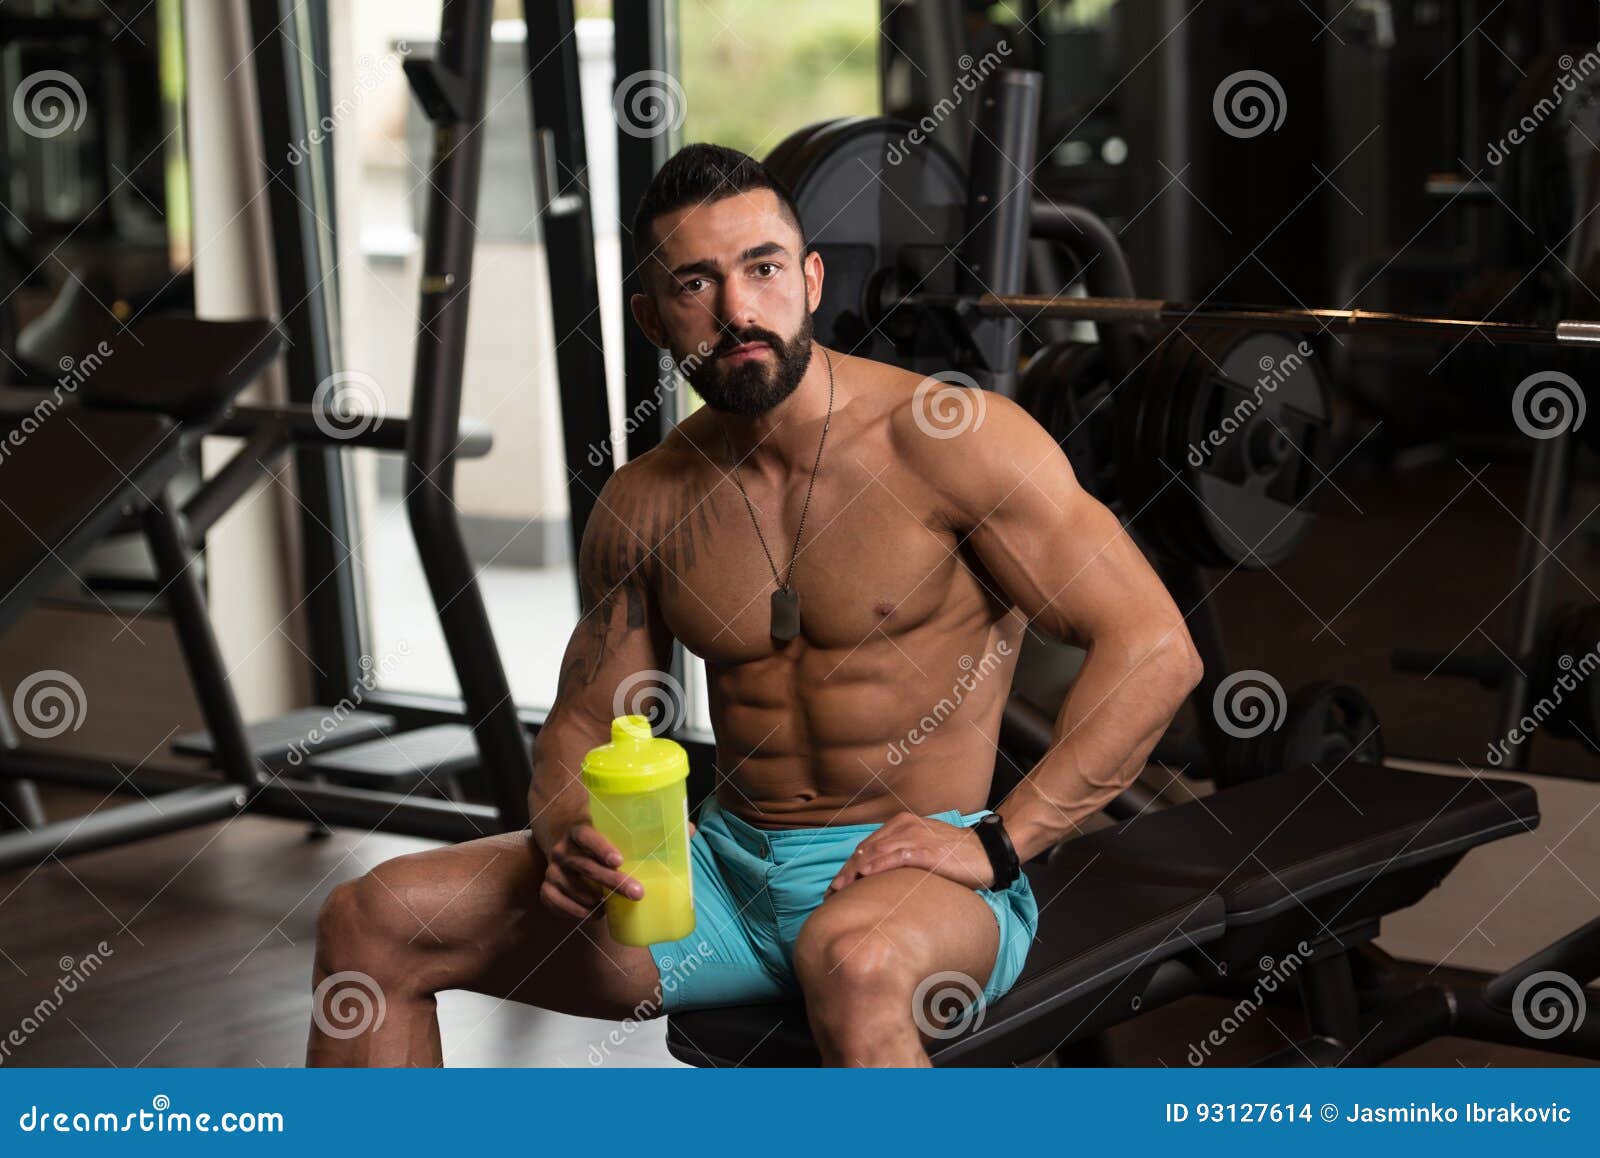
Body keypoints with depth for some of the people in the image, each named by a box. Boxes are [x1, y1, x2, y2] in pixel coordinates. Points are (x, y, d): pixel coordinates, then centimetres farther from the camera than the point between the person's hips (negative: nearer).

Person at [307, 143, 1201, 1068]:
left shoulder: (948, 441, -11)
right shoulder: (645, 506, 6)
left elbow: (1155, 649, -13)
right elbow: (584, 724, 14)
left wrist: (998, 843, -19)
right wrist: (569, 836, -10)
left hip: (919, 873, -5)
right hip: (725, 867, 6)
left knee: (852, 961, -44)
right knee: (373, 920, -6)